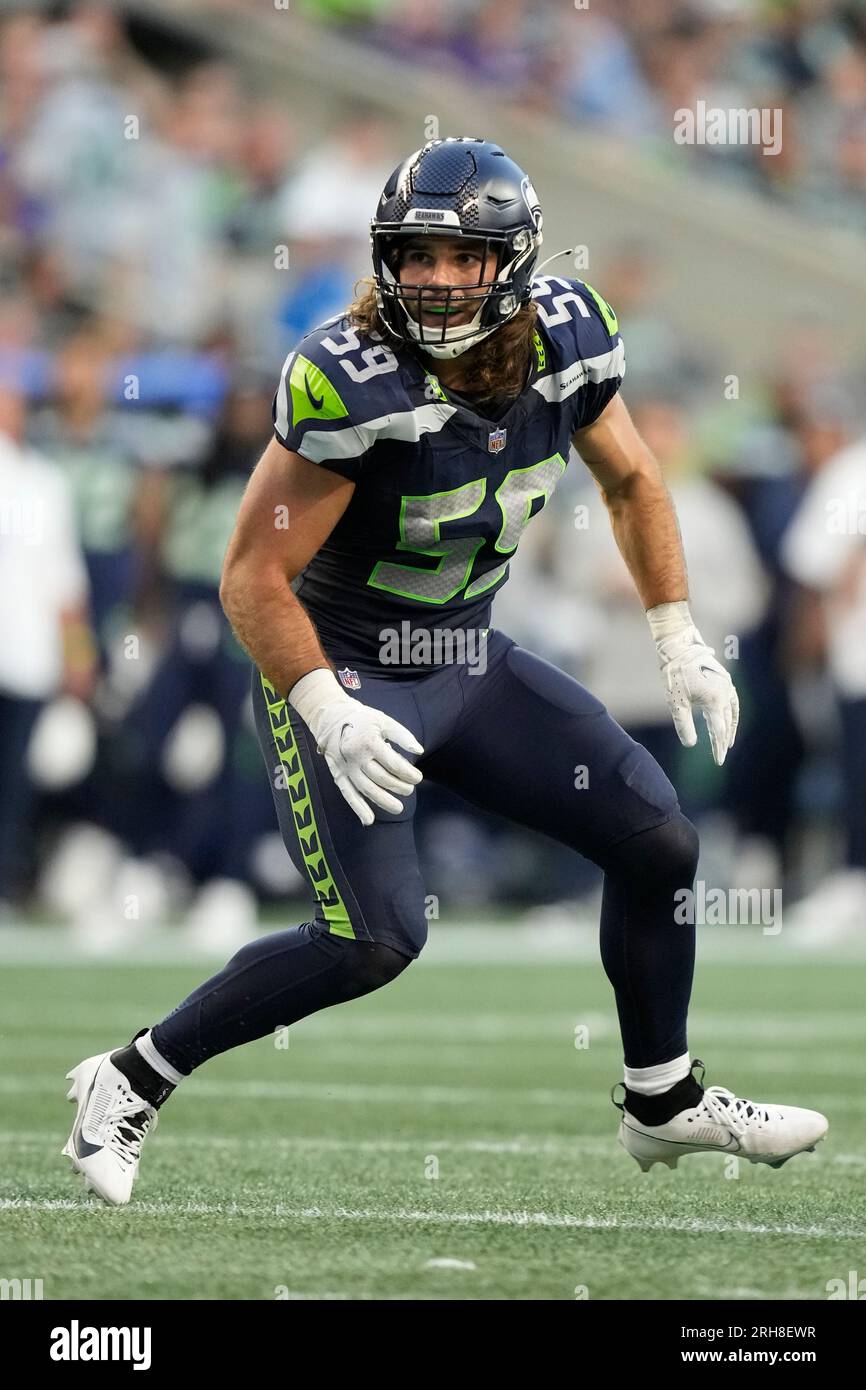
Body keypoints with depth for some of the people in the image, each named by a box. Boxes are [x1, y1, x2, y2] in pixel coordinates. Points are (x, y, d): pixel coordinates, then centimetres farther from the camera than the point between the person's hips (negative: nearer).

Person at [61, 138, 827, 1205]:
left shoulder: (567, 337, -9)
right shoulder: (351, 383, -28)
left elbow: (629, 481, 11)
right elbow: (253, 576, -23)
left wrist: (678, 642, 8)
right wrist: (331, 719, -32)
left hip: (470, 665, 7)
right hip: (339, 673, -7)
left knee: (658, 841, 3)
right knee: (376, 942, -19)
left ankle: (664, 1104, 23)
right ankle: (130, 1084, -4)